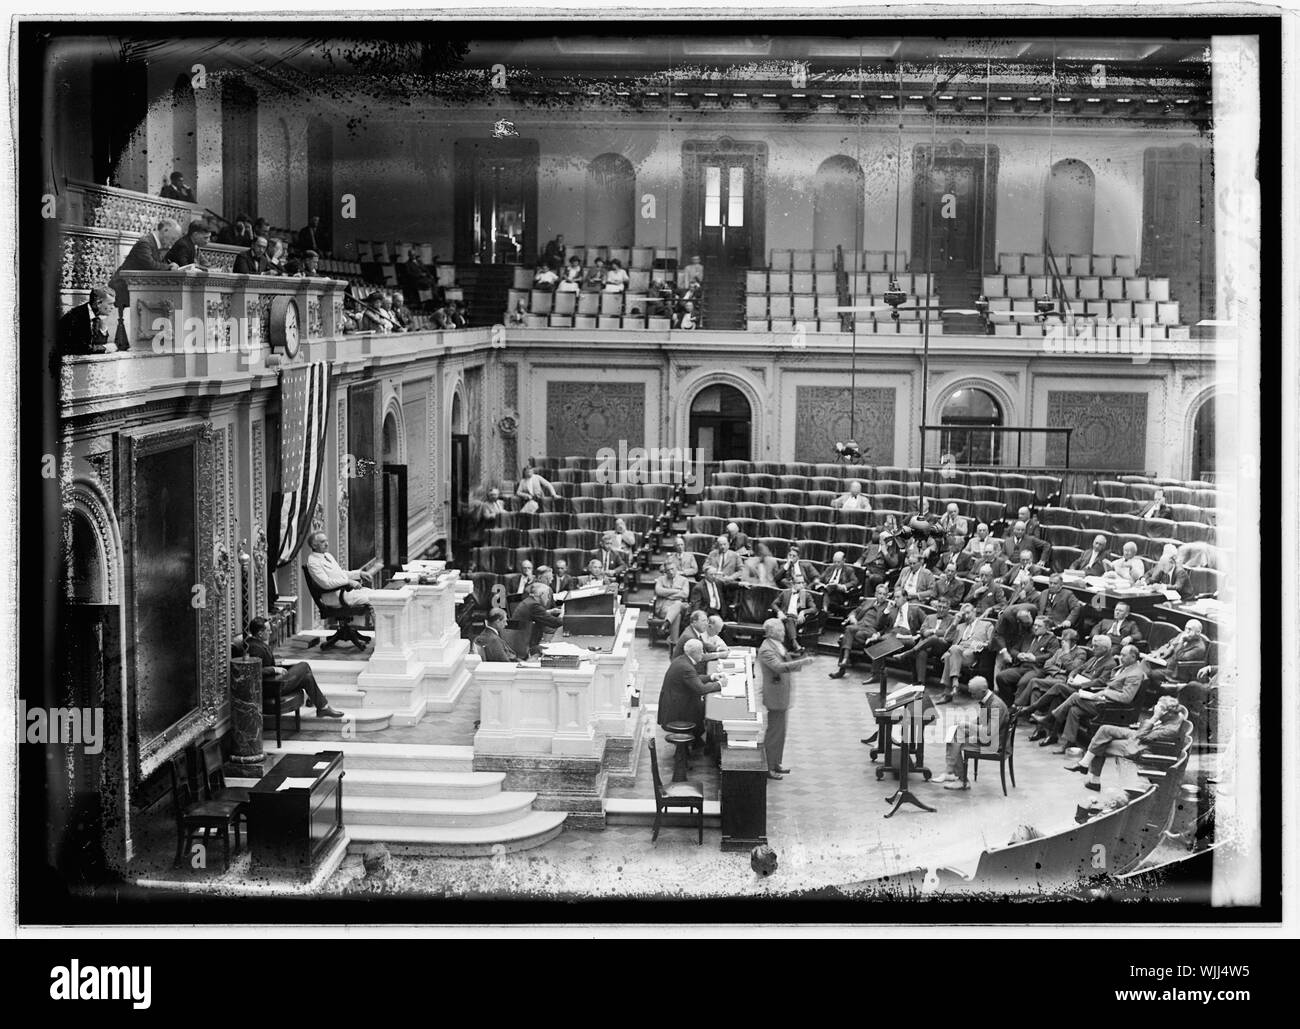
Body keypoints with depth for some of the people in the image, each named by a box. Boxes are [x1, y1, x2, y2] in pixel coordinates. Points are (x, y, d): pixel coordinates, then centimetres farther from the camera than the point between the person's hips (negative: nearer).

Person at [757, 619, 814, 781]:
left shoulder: (778, 645, 10)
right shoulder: (766, 650, -21)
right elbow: (779, 667, -34)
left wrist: (802, 660, 9)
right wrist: (802, 662, -35)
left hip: (783, 696, 10)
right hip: (775, 696, -10)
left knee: (780, 731, 18)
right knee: (774, 732, -3)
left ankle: (776, 764, 28)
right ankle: (768, 768, 4)